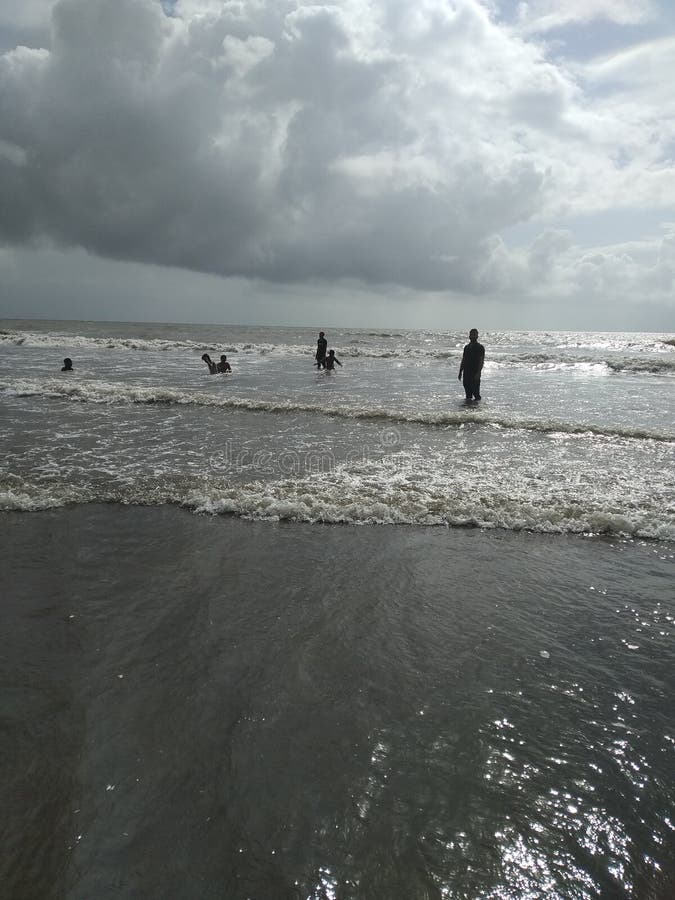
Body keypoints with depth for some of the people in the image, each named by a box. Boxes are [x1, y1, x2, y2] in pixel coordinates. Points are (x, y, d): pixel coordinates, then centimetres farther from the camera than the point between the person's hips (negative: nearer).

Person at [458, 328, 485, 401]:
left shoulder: (480, 347, -3)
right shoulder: (466, 347, 15)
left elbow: (481, 361, -10)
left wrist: (478, 373, -20)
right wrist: (460, 372, 14)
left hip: (475, 373, -5)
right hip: (466, 373, 6)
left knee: (475, 391, -6)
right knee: (467, 390, 8)